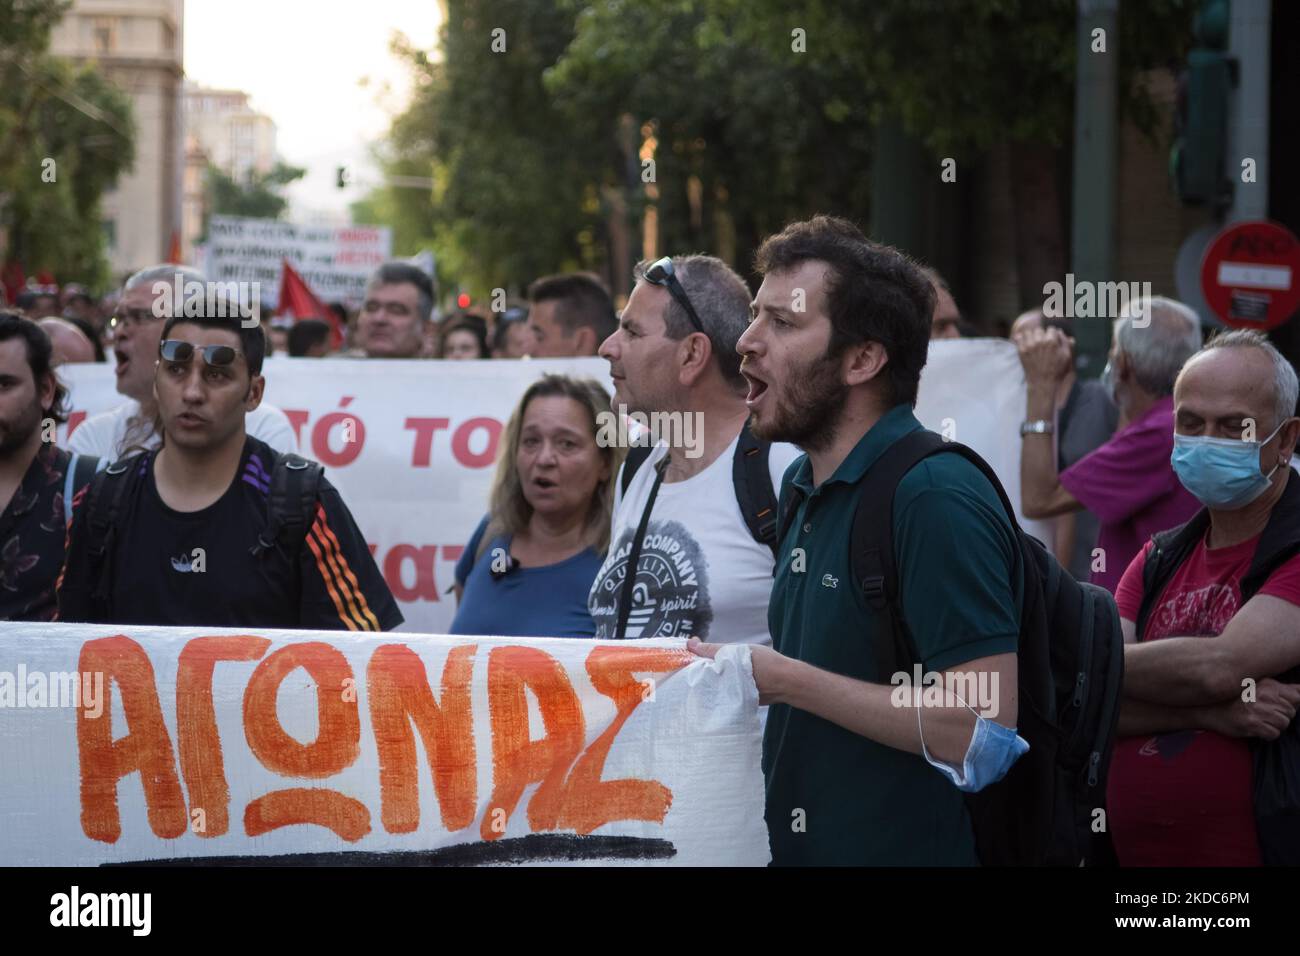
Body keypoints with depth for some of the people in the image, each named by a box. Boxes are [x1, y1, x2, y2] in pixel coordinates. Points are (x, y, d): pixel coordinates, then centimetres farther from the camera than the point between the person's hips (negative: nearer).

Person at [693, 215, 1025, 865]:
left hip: (909, 847, -9)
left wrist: (785, 680, -21)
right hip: (798, 844, 9)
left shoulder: (937, 499, -19)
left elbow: (985, 730, -26)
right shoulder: (803, 485, 10)